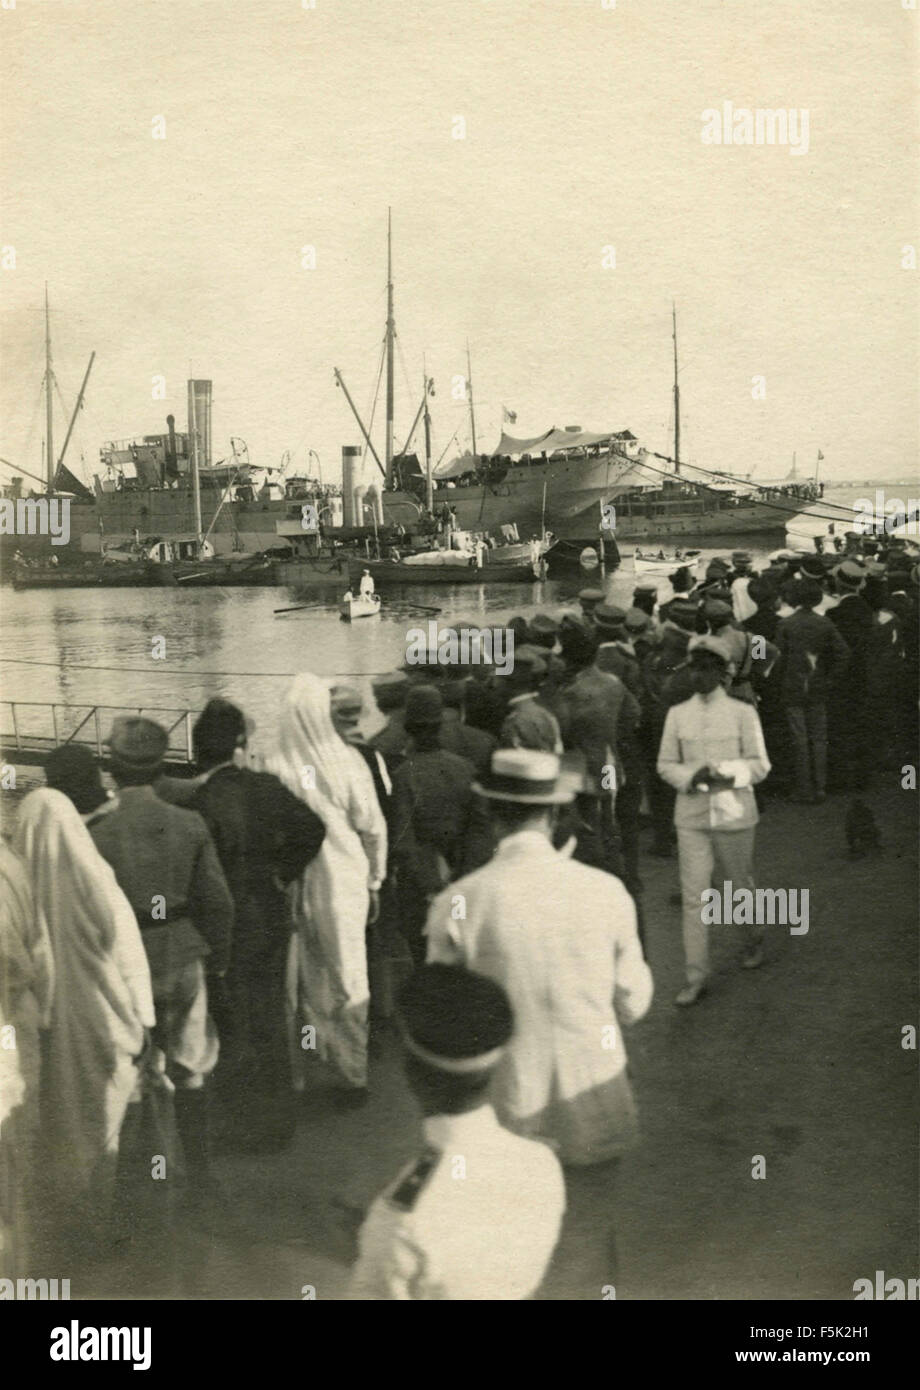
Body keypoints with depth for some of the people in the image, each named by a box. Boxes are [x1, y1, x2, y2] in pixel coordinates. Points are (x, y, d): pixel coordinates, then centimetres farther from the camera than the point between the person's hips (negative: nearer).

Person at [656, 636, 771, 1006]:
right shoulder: (677, 714, 3)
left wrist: (724, 771, -20)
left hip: (733, 813, -1)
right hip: (691, 816, 1)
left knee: (740, 884, 14)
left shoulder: (742, 713, -4)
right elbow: (665, 765, 6)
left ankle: (754, 939, 44)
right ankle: (696, 977, 2)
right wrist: (691, 777, -13)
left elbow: (760, 766, -3)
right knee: (693, 896, -3)